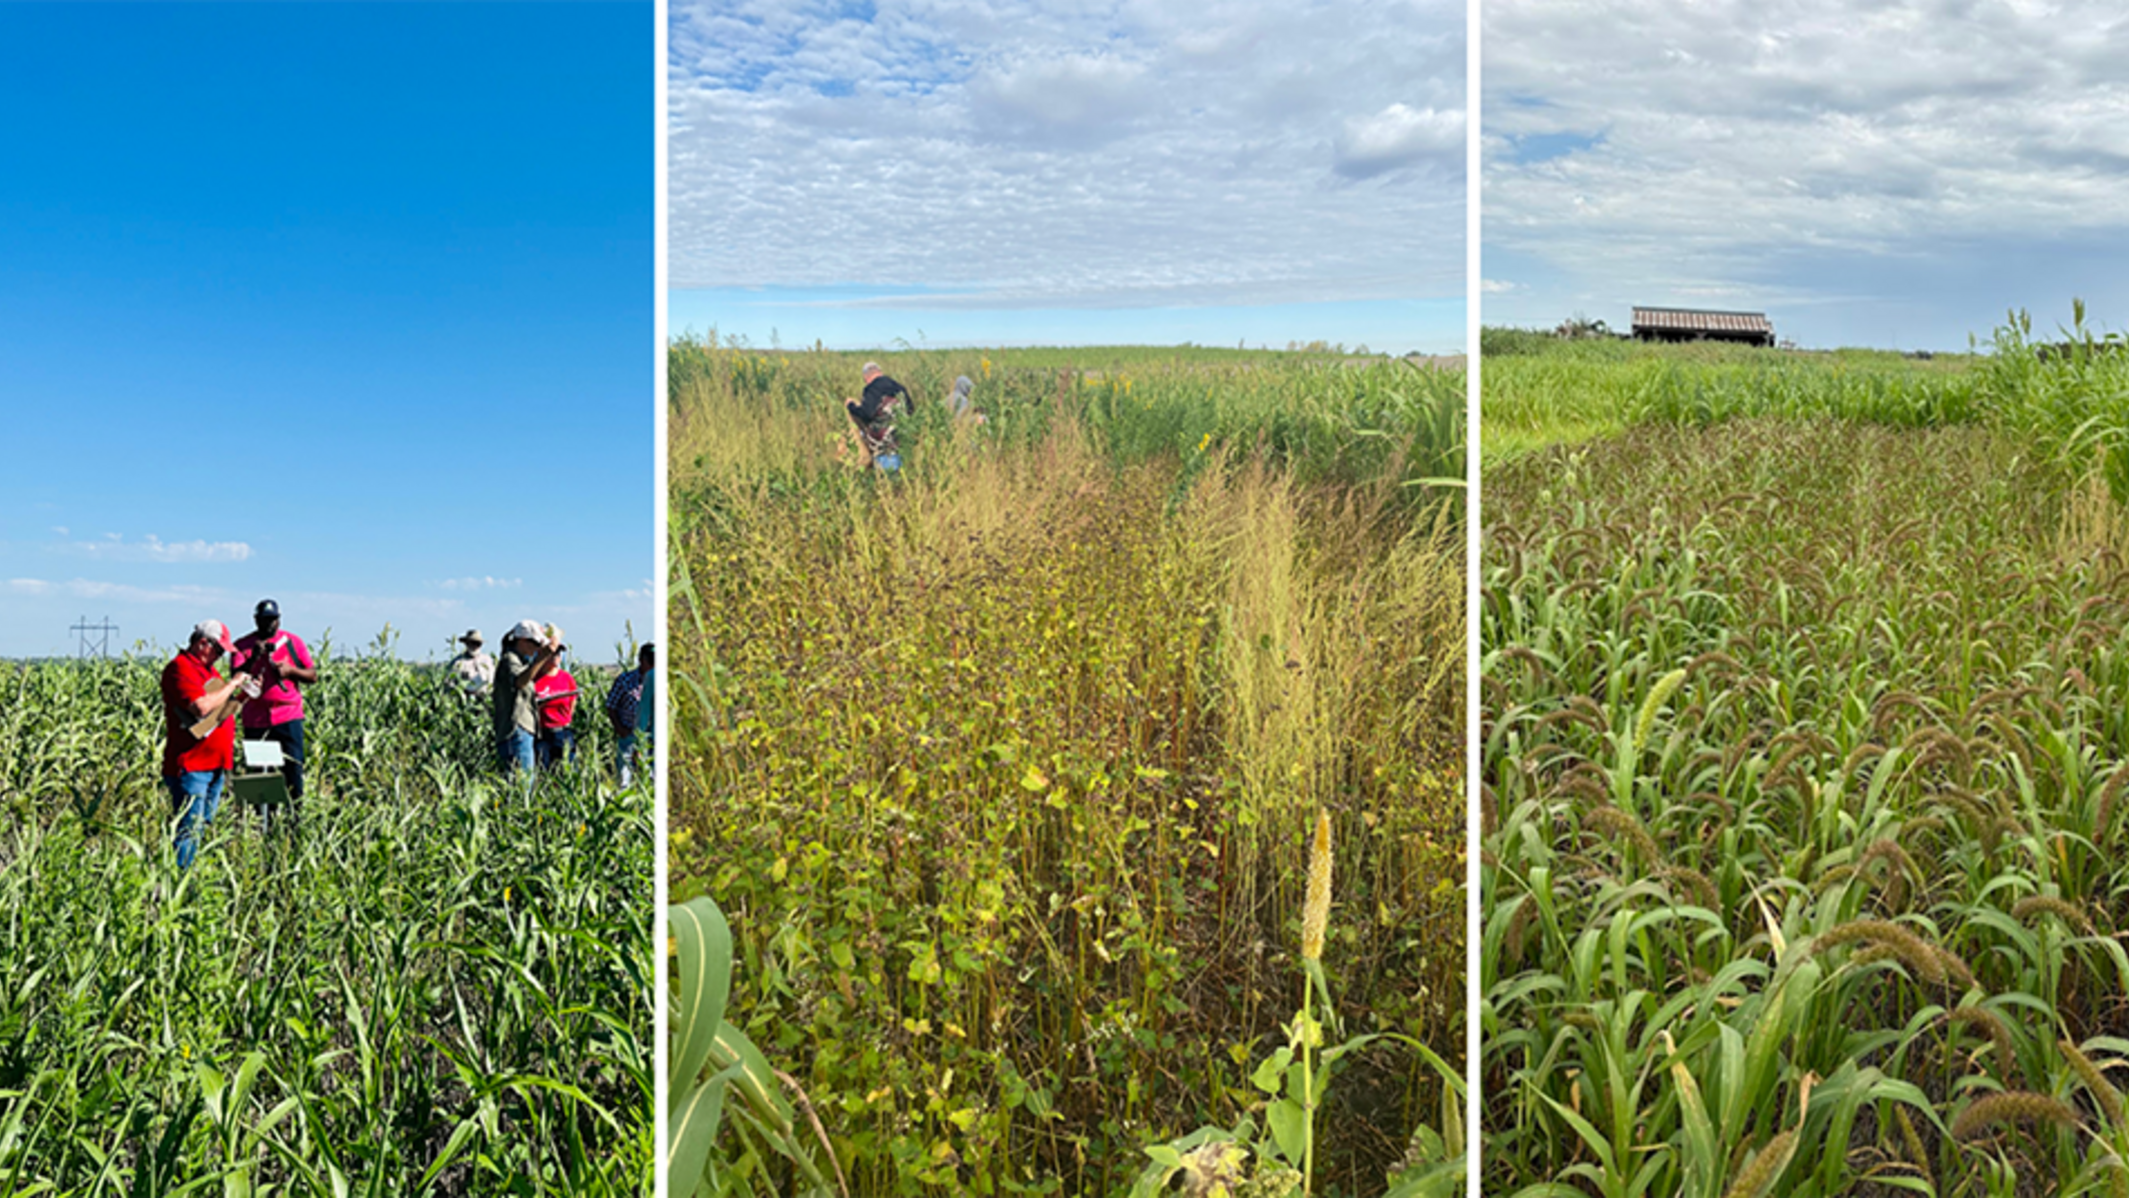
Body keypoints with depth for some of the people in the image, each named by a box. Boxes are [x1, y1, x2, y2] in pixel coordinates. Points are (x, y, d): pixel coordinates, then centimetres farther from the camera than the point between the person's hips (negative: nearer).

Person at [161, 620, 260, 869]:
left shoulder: (206, 668, 18)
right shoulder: (180, 668, -13)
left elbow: (220, 707, 27)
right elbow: (202, 707, -26)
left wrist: (243, 694, 10)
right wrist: (231, 685, -15)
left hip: (214, 764, 10)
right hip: (190, 765, -10)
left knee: (202, 827, 13)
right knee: (188, 829, -9)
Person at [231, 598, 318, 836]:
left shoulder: (293, 642, 7)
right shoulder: (242, 645, 5)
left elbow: (313, 675, 7)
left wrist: (290, 670, -11)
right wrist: (254, 658, -22)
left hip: (288, 718, 0)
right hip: (255, 720, 0)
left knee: (293, 770, -5)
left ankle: (296, 820, 3)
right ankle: (266, 823, 11)